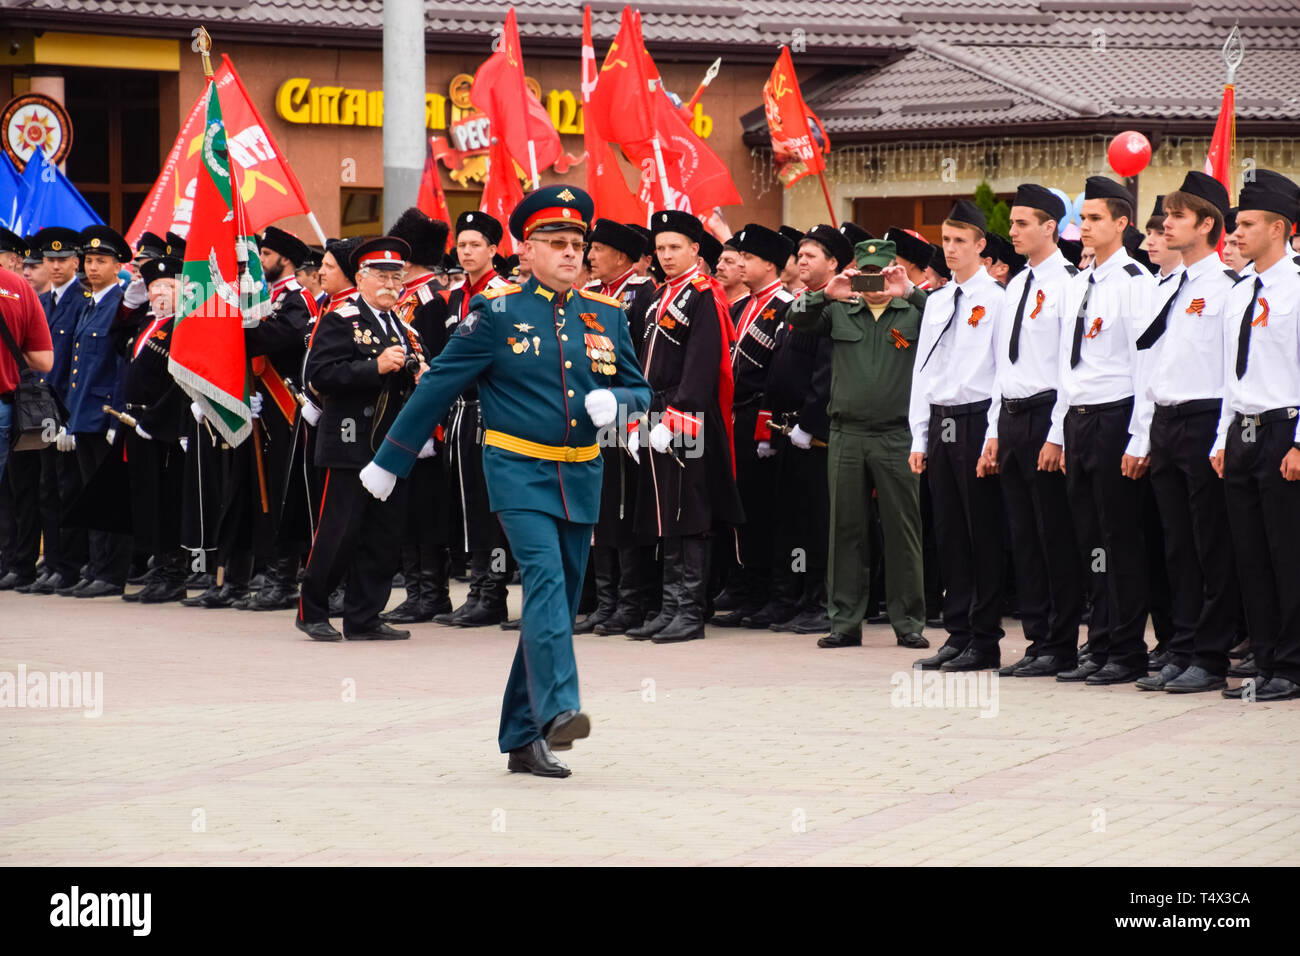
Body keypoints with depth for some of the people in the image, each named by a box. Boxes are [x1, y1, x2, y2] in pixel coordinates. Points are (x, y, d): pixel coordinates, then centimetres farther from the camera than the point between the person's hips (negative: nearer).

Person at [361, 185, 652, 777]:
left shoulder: (606, 316, 9)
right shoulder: (497, 312, -4)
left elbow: (639, 390, 17)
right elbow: (439, 386, 0)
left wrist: (615, 404, -8)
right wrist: (389, 462, 2)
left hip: (581, 478, 5)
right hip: (519, 472, -5)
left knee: (561, 602, 6)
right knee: (545, 578, -24)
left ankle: (523, 739, 14)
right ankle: (557, 711, -35)